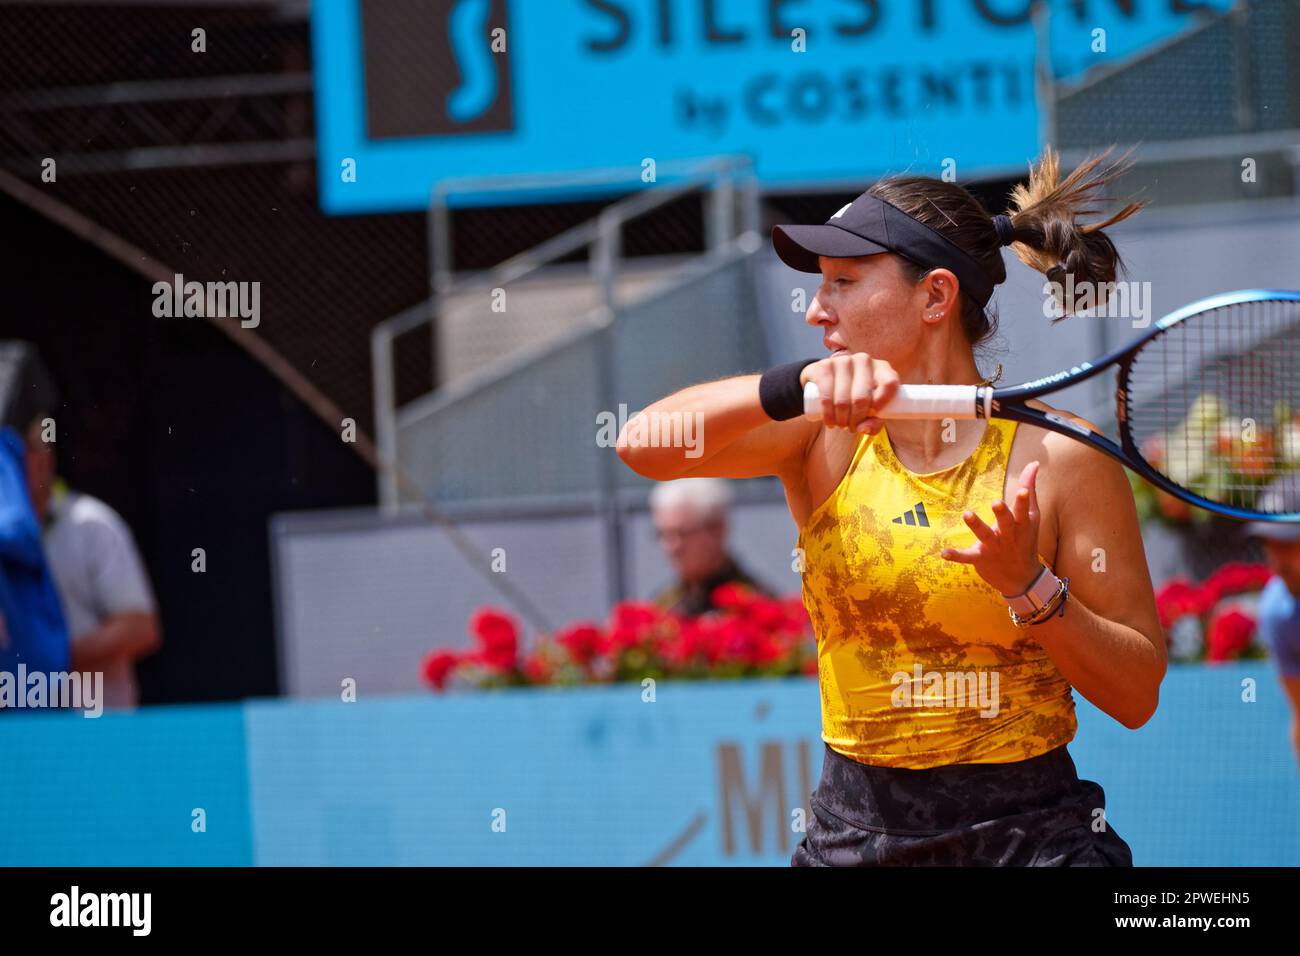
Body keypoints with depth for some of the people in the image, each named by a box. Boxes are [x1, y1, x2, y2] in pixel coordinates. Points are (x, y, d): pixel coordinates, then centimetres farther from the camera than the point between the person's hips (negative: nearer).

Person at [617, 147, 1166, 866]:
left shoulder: (1058, 456, -6)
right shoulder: (826, 441, 2)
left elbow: (1138, 695, -5)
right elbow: (644, 447, -15)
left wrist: (1030, 587, -20)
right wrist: (800, 385, -28)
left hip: (1028, 834, -2)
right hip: (850, 835, 3)